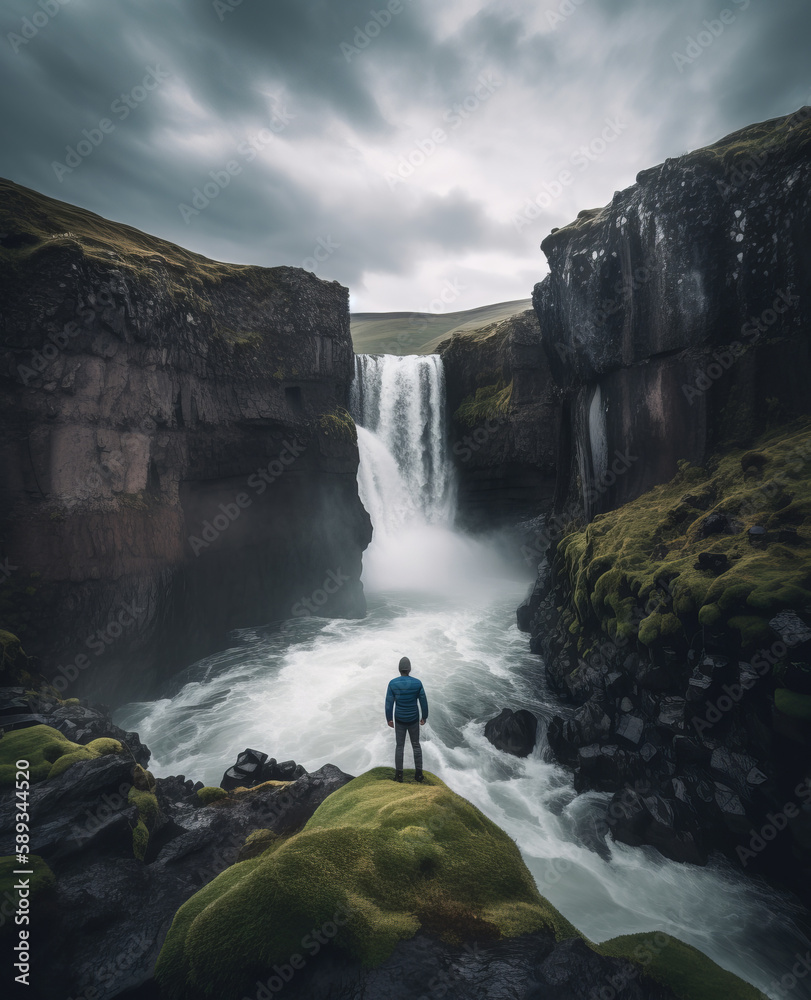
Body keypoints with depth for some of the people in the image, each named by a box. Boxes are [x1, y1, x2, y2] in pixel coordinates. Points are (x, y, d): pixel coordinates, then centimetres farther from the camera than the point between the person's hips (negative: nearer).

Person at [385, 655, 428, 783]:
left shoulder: (392, 683, -17)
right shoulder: (417, 683, -16)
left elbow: (389, 703, -12)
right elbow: (424, 702, -8)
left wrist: (389, 719, 2)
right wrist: (424, 717, 7)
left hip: (399, 720, 0)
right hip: (413, 720, 1)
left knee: (399, 746, 16)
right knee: (416, 745, 18)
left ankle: (399, 774, 23)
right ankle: (418, 773, 23)